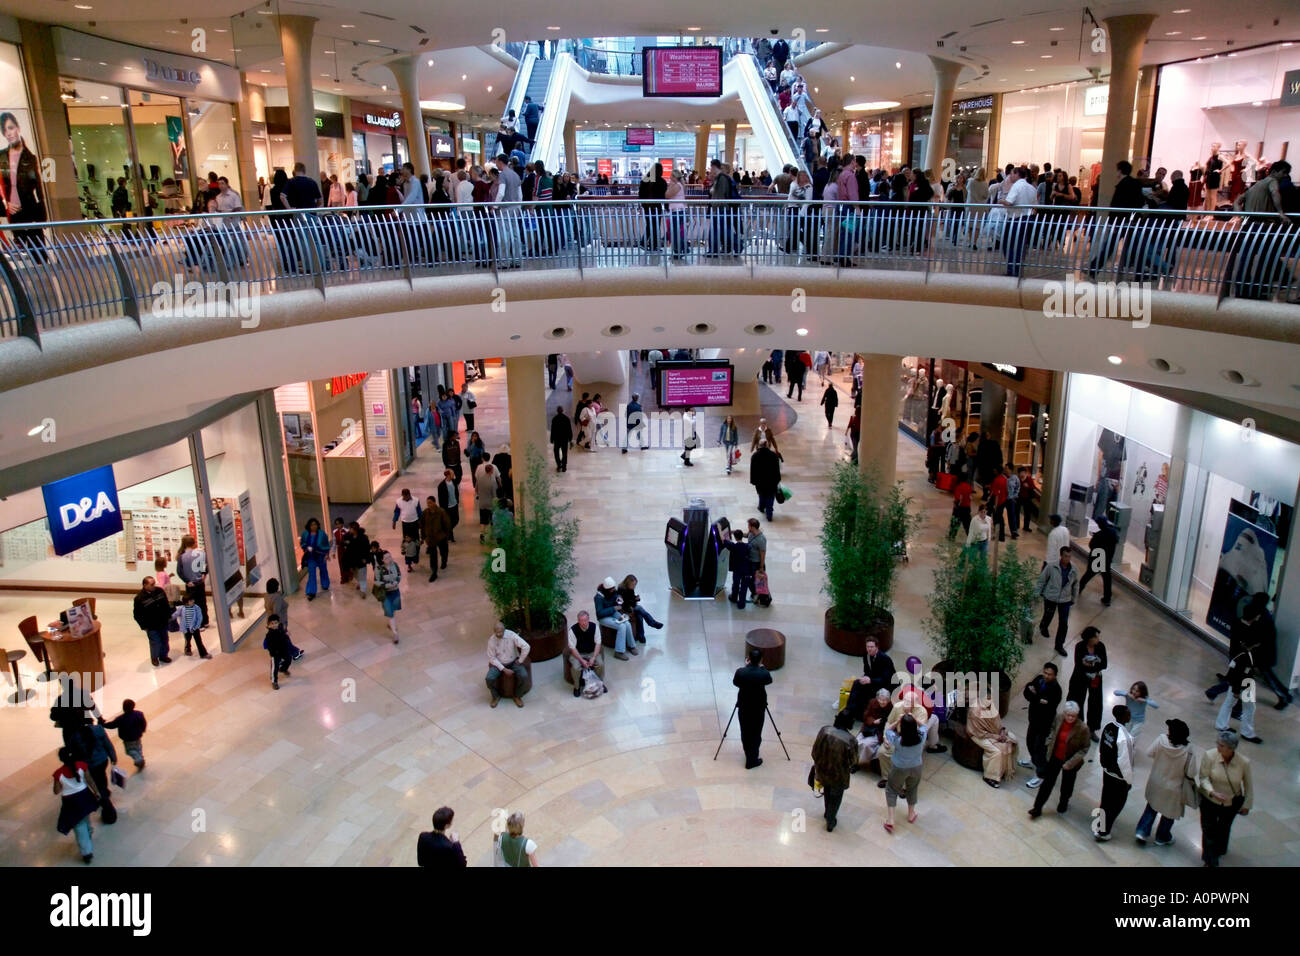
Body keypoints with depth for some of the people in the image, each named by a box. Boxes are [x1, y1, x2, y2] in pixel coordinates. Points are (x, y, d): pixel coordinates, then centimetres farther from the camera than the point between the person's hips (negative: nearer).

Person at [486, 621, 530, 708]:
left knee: (524, 676, -26)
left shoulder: (511, 635, -20)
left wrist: (520, 661, -13)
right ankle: (496, 696, 4)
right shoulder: (491, 640, -15)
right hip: (498, 663, 1)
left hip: (513, 662, -1)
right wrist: (503, 669, -17)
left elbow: (526, 647, -21)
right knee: (489, 678, -25)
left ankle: (517, 696, 1)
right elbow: (492, 658, -9)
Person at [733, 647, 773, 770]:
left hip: (743, 707, 2)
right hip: (758, 708, -2)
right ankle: (752, 760, 18)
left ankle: (749, 756, 33)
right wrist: (762, 666, 5)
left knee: (745, 733, 18)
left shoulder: (740, 672, -19)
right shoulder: (763, 674, -22)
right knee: (756, 734, 12)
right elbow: (769, 680, 0)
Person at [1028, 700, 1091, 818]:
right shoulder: (1059, 718, -15)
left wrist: (1071, 763, -20)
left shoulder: (1083, 728, -27)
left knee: (1067, 785, 20)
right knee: (1048, 782, 13)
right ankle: (1037, 808, 23)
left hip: (1070, 761, -3)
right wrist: (1049, 744, 0)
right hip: (1055, 757, 3)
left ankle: (1063, 804, 46)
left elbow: (1085, 748, -17)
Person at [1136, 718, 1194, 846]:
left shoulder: (1161, 740, -26)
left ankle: (1142, 831, 30)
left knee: (1152, 806, 29)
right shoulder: (1188, 752, -32)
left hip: (1155, 783, 2)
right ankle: (1162, 838, 43)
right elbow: (1190, 775, -21)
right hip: (1173, 789, -2)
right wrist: (1192, 785, 0)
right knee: (1169, 813, 24)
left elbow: (1149, 753, -10)